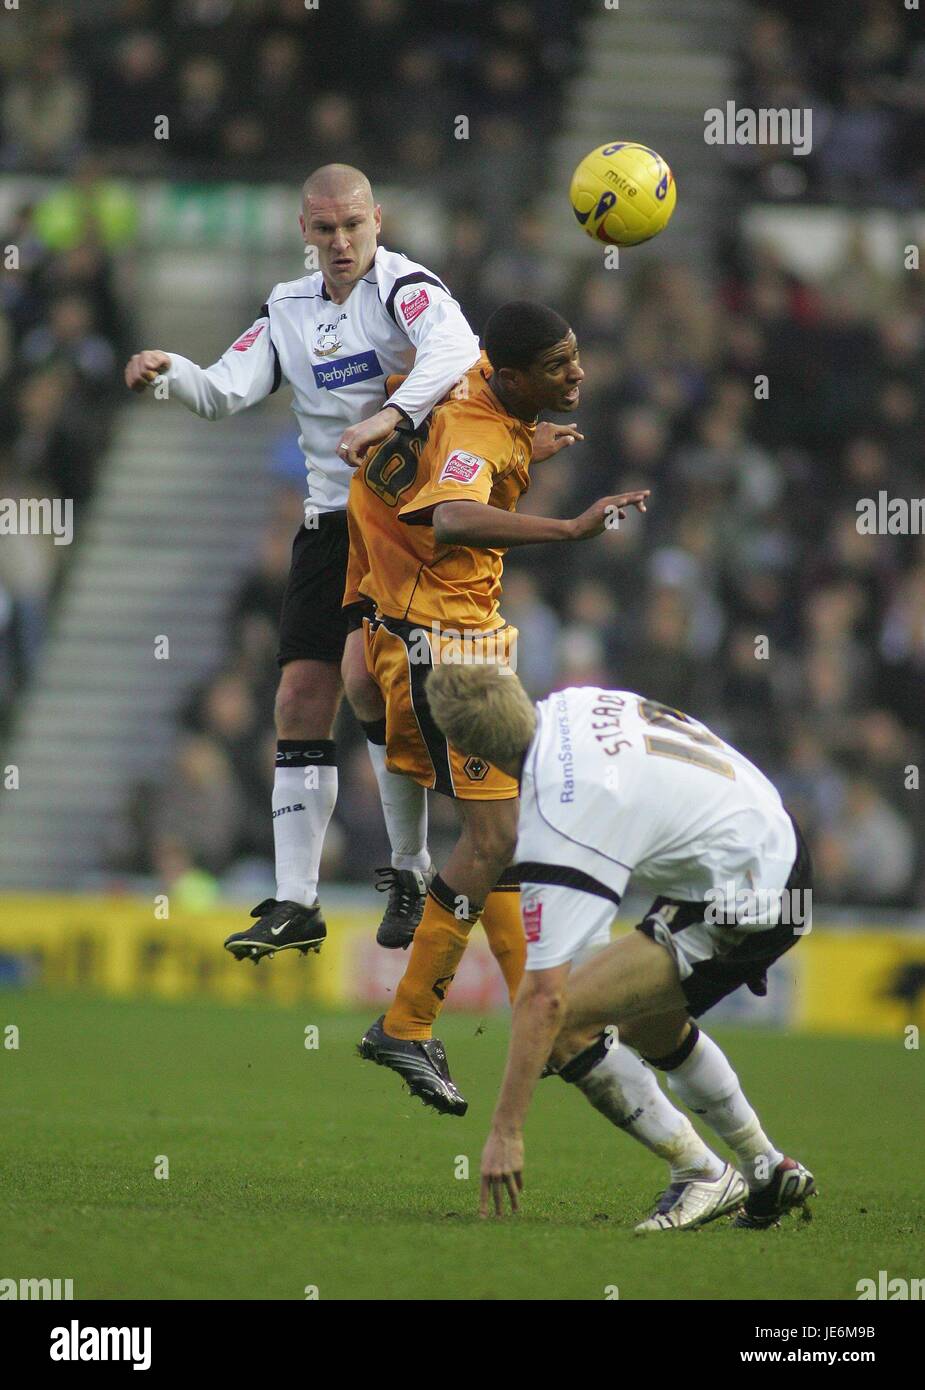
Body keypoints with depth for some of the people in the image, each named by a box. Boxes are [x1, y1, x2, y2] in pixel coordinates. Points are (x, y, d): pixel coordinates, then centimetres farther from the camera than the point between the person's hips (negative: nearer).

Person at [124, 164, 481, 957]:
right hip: (330, 523, 6)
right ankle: (296, 904, 0)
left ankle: (412, 874, 4)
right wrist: (170, 372, -16)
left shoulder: (403, 287, -8)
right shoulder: (290, 311, 12)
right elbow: (225, 393, 4)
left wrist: (391, 416, -44)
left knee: (375, 684, -15)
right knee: (303, 698, -2)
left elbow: (455, 348, -29)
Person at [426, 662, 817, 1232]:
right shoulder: (570, 706, -3)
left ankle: (702, 1175, -3)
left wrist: (505, 1131, -21)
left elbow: (544, 998, -26)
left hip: (745, 902, -10)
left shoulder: (555, 828, -25)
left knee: (563, 1021, -14)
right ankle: (770, 1170, 39)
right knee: (647, 1025, 29)